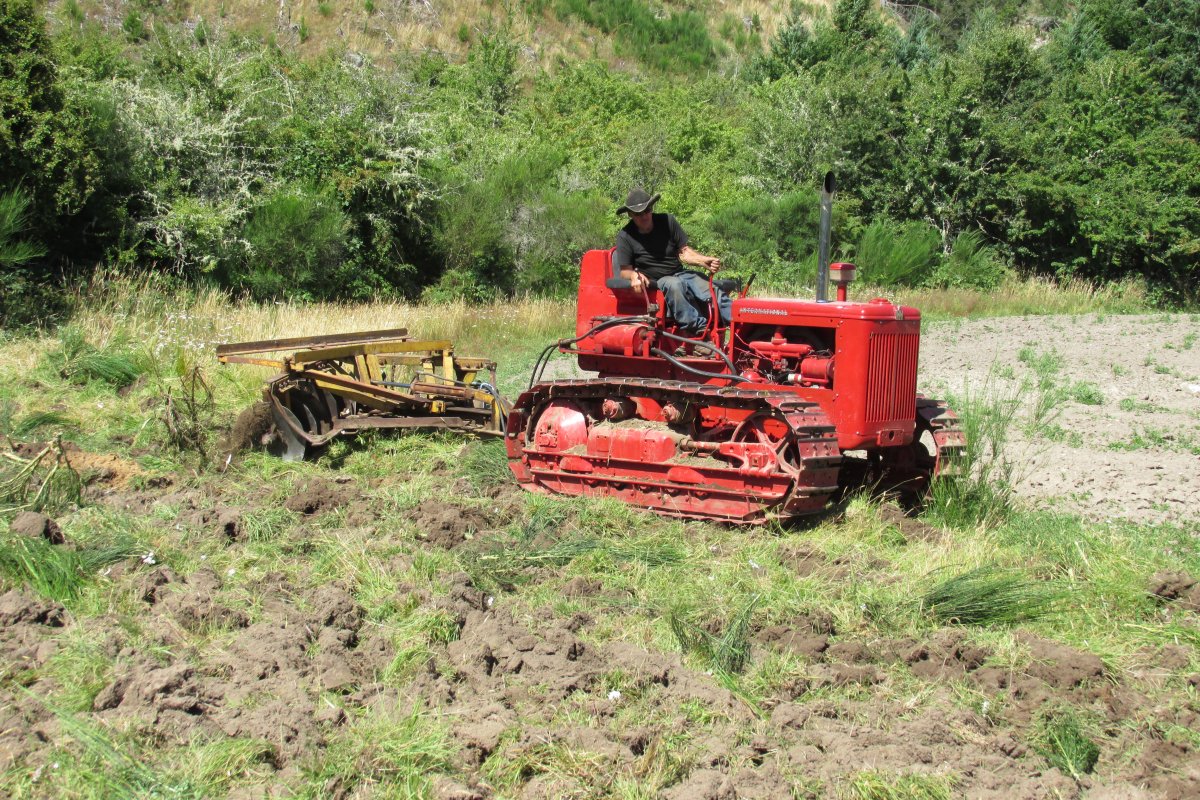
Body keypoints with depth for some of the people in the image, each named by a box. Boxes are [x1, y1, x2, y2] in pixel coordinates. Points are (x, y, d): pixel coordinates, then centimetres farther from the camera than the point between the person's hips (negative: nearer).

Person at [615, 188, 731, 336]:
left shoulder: (667, 221, 4)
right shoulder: (625, 236, -4)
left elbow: (683, 251, 6)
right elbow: (624, 271, -4)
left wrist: (704, 261, -13)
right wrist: (634, 275, -28)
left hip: (679, 274, 4)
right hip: (654, 282, -4)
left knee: (714, 290, -22)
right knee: (674, 285, -38)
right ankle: (698, 329, -44)